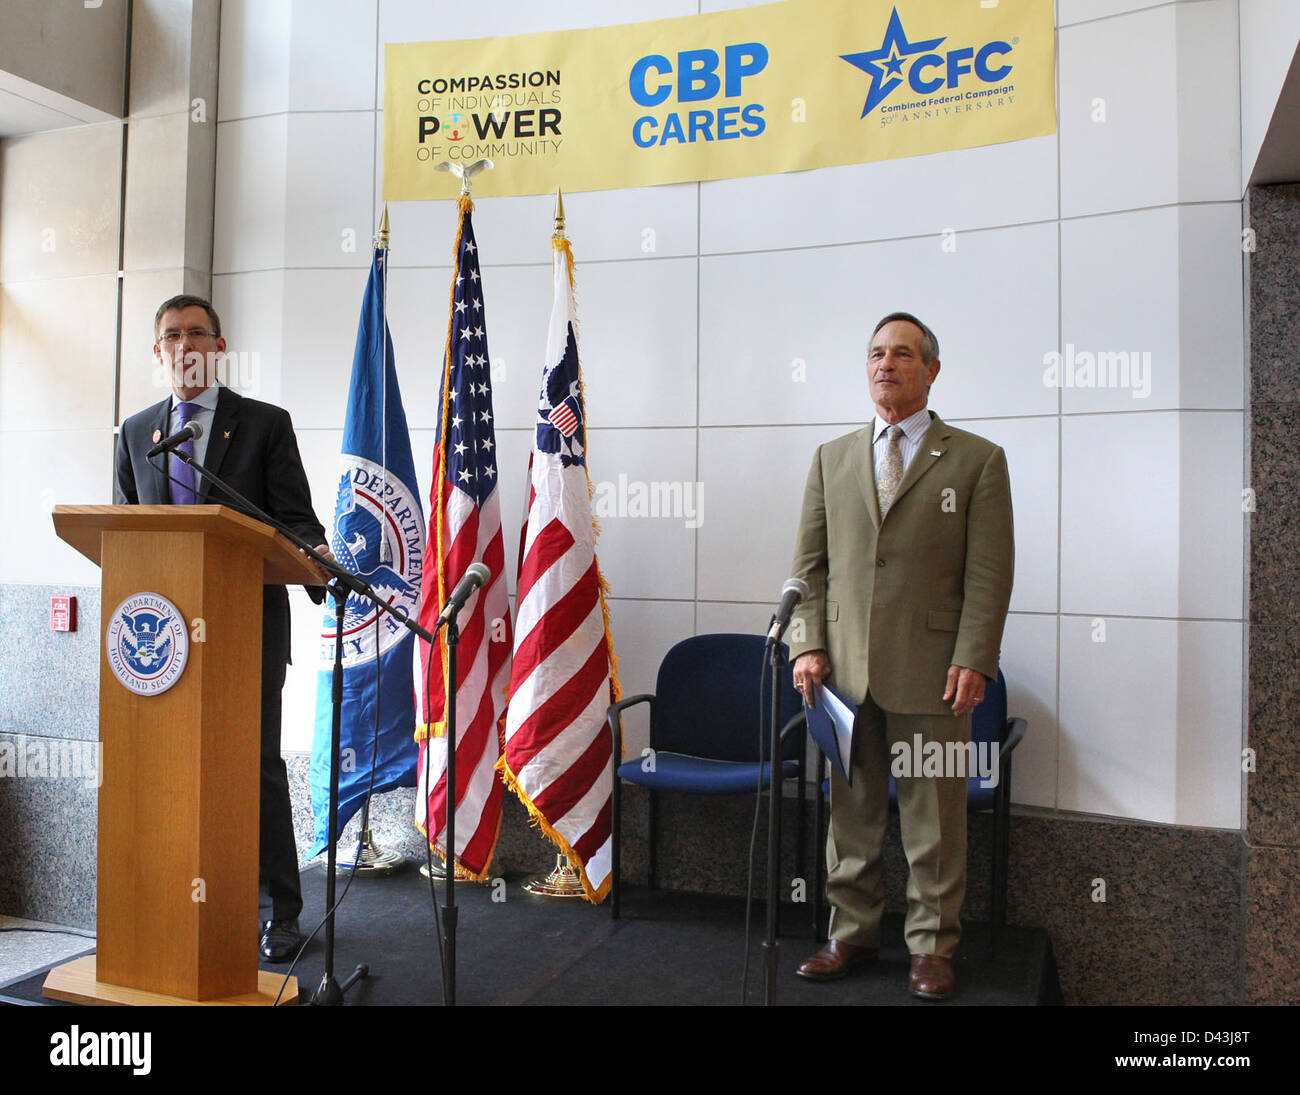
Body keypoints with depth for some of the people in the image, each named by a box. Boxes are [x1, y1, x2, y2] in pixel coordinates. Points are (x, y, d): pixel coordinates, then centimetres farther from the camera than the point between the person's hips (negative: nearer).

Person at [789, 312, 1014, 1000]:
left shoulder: (977, 460, 3)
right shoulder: (832, 459, 12)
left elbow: (989, 573, -2)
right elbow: (809, 564, 11)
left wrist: (973, 661, -10)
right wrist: (808, 645, 0)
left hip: (931, 672, -3)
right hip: (844, 667, 3)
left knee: (934, 819, 5)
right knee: (850, 812, 11)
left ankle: (932, 947, 21)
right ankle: (851, 933, 26)